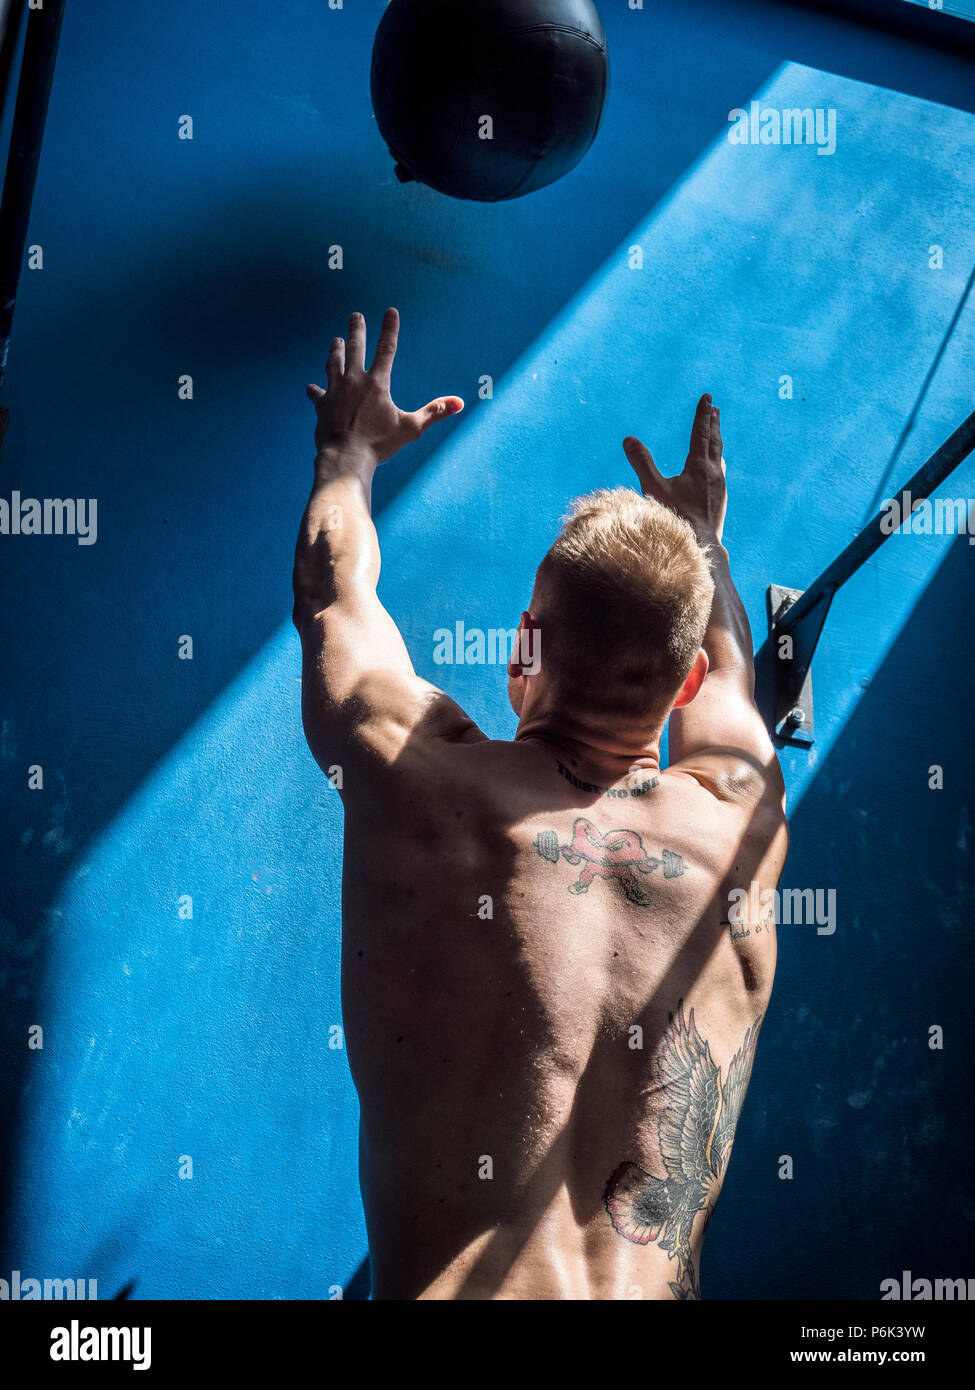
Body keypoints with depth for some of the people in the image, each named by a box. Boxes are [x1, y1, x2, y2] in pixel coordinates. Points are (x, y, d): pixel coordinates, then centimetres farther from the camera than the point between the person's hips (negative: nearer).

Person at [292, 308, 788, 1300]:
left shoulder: (426, 783, -10)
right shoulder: (739, 822, -3)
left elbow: (332, 594, 10)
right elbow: (727, 672, 21)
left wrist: (350, 450, 29)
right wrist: (701, 534, 40)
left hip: (447, 1288, -3)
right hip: (655, 1288, 3)